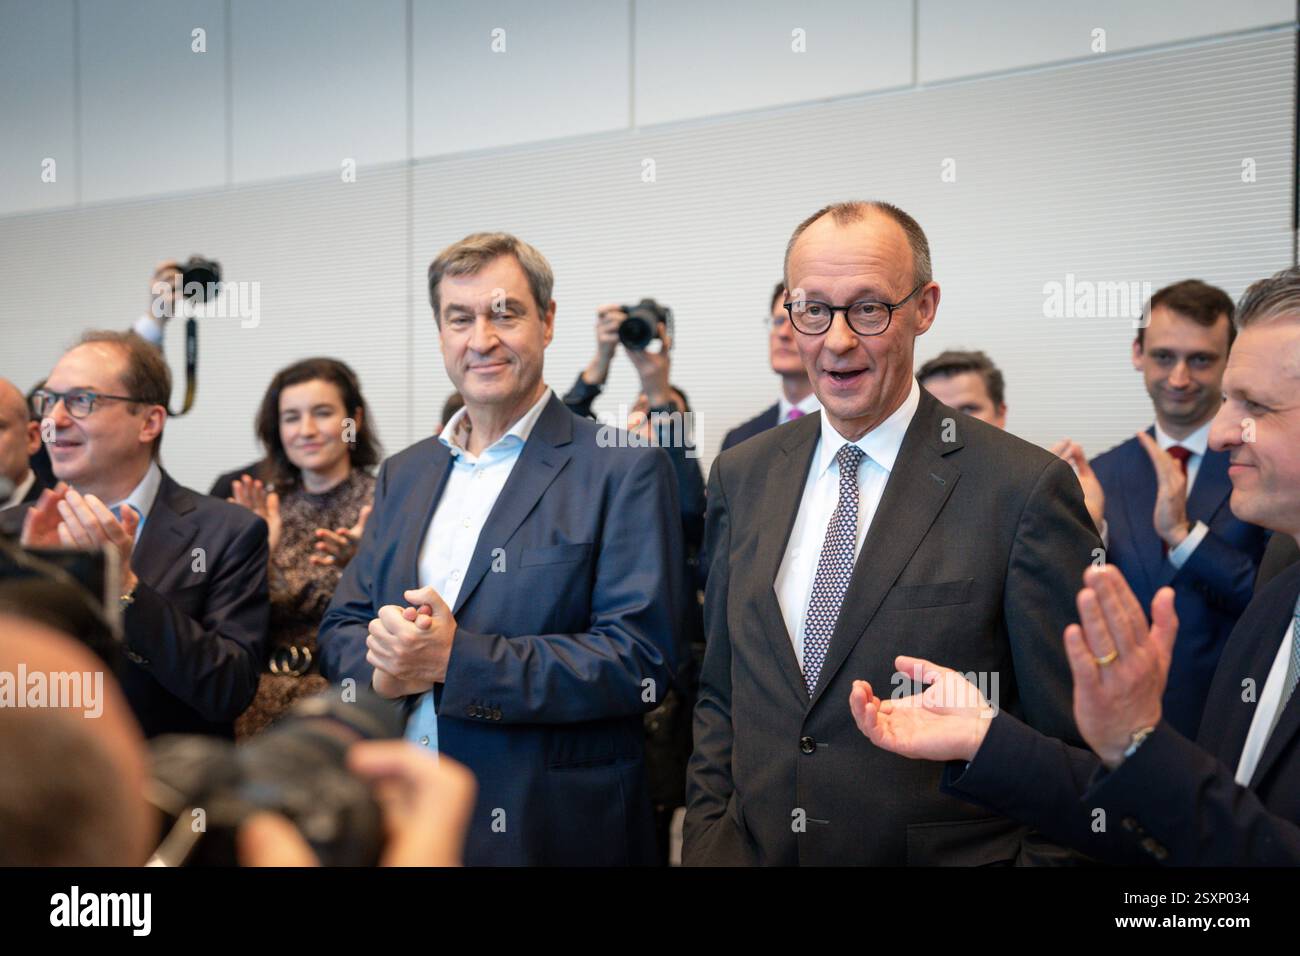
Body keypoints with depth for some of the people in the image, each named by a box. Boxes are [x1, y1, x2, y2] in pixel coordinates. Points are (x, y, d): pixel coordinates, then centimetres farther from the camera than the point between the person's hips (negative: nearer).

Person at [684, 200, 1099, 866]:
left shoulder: (1025, 489, -14)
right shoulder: (741, 476, 3)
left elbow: (1068, 750, -10)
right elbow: (719, 694, 9)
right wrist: (705, 835, 1)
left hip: (947, 854, -4)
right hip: (753, 849, 4)